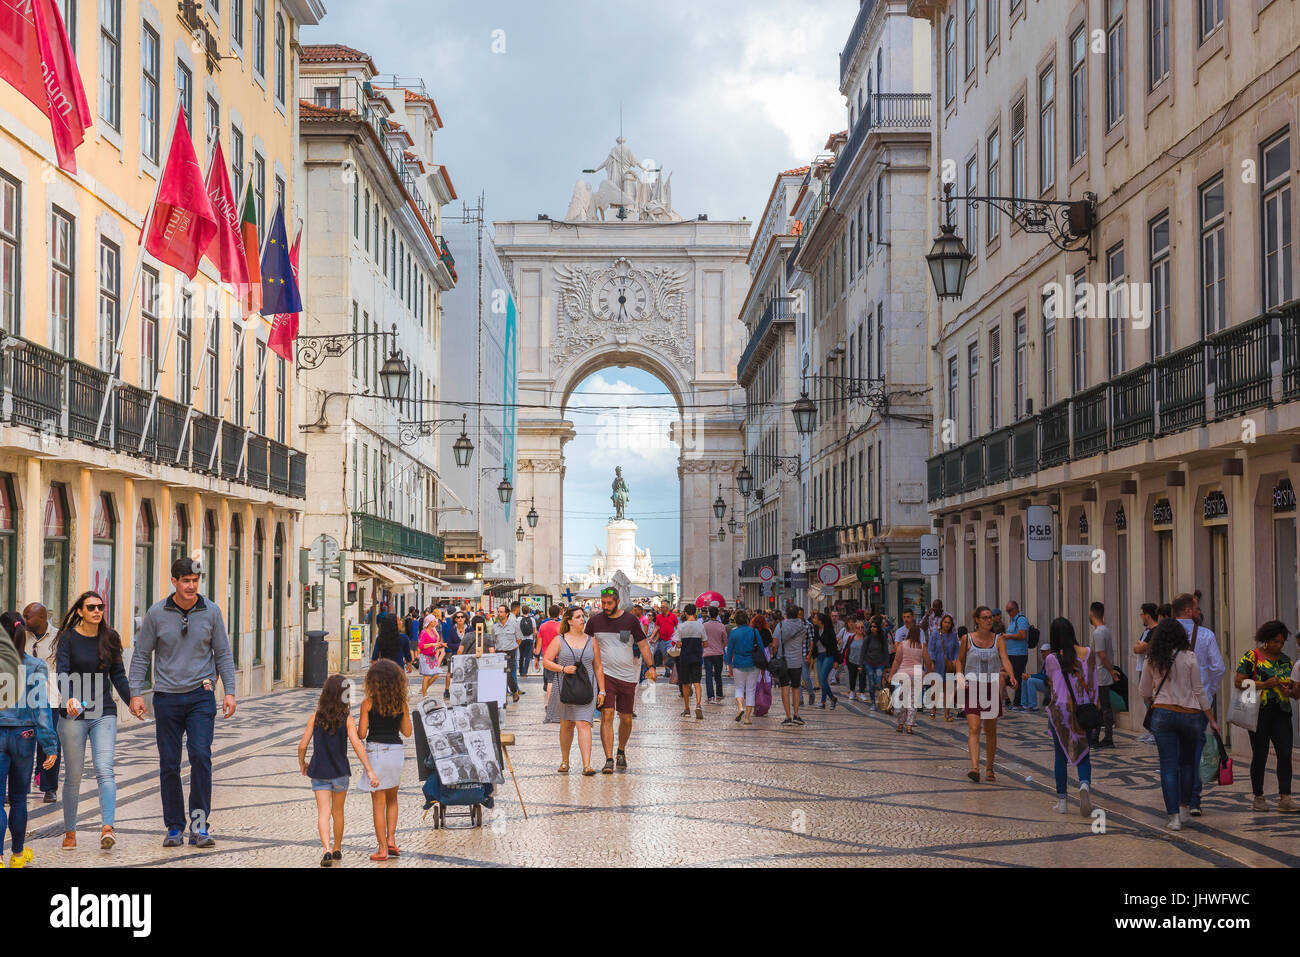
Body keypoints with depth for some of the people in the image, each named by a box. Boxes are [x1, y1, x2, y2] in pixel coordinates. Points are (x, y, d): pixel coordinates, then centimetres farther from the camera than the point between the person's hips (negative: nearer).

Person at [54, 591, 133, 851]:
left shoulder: (110, 638, 7)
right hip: (73, 714, -2)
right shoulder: (68, 638, -2)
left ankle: (107, 828, -24)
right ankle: (70, 832, 18)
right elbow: (62, 673, -13)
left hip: (104, 714, 2)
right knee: (74, 775, 5)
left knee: (105, 771, -14)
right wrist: (69, 698, -30)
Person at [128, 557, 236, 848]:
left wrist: (229, 691, 1)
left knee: (201, 756, -15)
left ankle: (199, 824, -8)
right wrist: (135, 693, -2)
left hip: (201, 696, 0)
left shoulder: (211, 612, 2)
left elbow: (223, 654, 8)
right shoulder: (156, 614, 0)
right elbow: (141, 655, 6)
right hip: (167, 698, 1)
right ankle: (174, 827, 14)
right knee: (169, 766, 4)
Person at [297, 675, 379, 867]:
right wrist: (370, 771, -18)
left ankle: (327, 849, -22)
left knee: (323, 812, -3)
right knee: (338, 812, 18)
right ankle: (337, 849, 32)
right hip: (340, 772, 0)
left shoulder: (315, 717, -5)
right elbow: (357, 745, -17)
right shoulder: (347, 718, -9)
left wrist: (302, 763, 15)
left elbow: (303, 745, -5)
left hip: (319, 772, 0)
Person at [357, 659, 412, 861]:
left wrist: (355, 728, 15)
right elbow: (408, 732, 7)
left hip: (375, 752, -3)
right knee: (392, 799, 23)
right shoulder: (401, 703, 0)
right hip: (396, 751, 3)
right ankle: (391, 840, 12)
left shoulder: (368, 703, -8)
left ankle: (383, 849, 7)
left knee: (378, 803, 5)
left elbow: (362, 733, -8)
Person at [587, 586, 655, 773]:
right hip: (605, 674, -1)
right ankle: (609, 760, -15)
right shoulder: (594, 621, 2)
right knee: (607, 714, -14)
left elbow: (643, 645, 6)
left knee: (626, 718, 8)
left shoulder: (630, 620, 1)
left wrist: (651, 666, -5)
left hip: (627, 676, 1)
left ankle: (621, 751, 32)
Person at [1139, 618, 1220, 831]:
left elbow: (1144, 691, 9)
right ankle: (1185, 807, 26)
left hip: (1162, 714, 0)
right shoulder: (1189, 658, -6)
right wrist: (1211, 719, 6)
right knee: (1188, 762, 19)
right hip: (1190, 714, 0)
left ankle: (1174, 817, -4)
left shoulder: (1152, 660, 0)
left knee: (1168, 766, 1)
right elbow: (1199, 691, -3)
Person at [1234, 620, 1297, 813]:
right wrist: (1266, 684, -16)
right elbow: (1238, 682, -10)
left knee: (1285, 753, -8)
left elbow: (1294, 689, 18)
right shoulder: (1252, 657, -1)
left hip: (1281, 712, 4)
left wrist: (1290, 691, -7)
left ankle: (1284, 798, -8)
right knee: (1260, 755, 2)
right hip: (1259, 712, -4)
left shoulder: (1285, 661, 15)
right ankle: (1258, 798, 13)